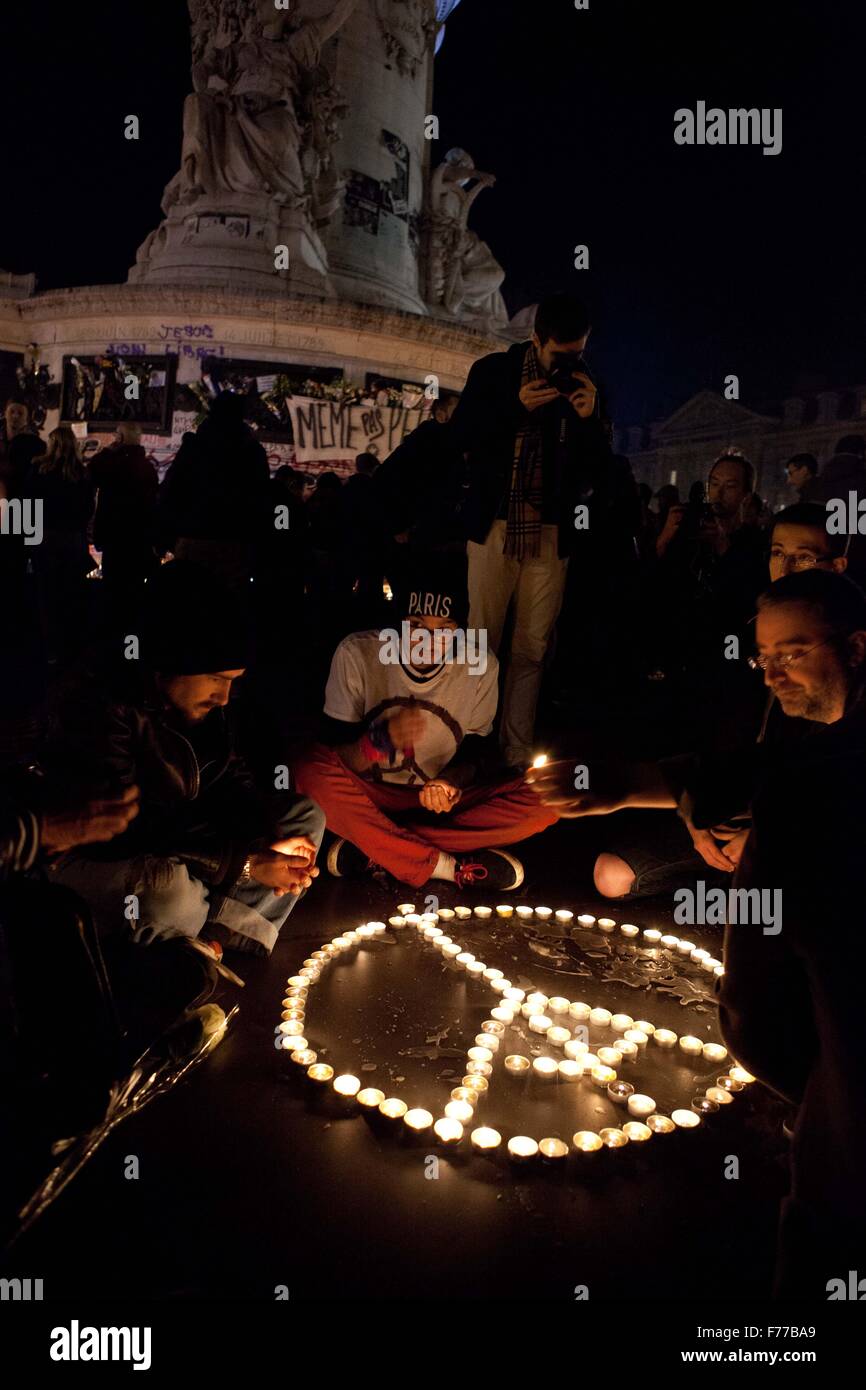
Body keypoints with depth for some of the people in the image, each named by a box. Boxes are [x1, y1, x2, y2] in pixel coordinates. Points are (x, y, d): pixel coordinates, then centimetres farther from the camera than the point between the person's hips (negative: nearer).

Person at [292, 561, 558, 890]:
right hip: (371, 797, -2)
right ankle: (448, 866, -26)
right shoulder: (357, 654, -14)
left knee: (542, 805, -22)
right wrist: (381, 740, -35)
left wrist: (451, 783, -22)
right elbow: (338, 760, -13)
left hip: (439, 802, 2)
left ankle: (374, 848, -22)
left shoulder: (480, 666, -9)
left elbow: (474, 752, 2)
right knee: (311, 768, -32)